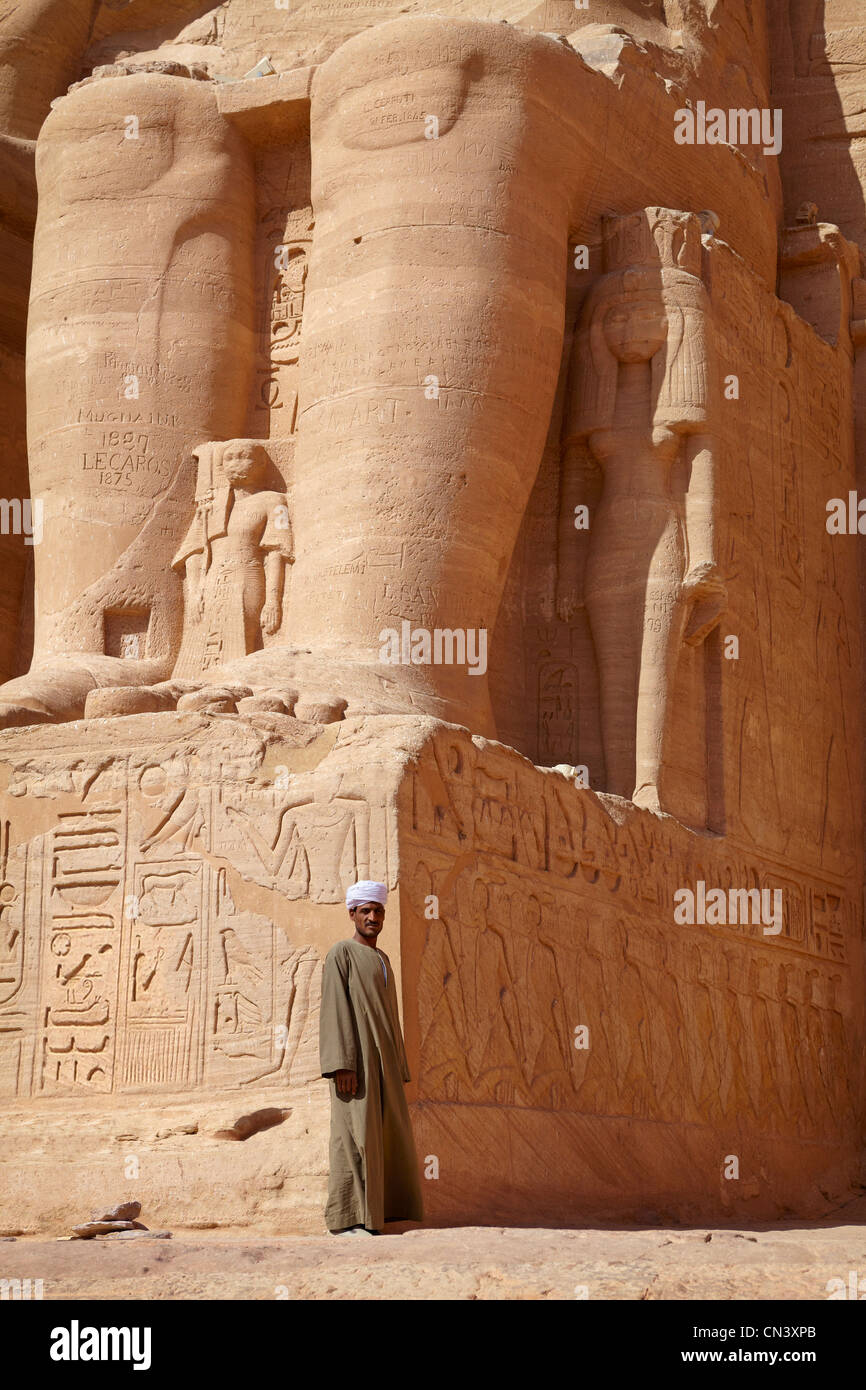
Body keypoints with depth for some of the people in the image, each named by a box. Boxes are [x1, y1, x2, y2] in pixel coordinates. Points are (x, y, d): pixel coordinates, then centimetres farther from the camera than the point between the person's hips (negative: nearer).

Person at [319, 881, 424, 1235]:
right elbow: (334, 1010, -12)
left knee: (381, 1137, 5)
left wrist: (397, 1070, 16)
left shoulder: (382, 960, 21)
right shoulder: (340, 954, -4)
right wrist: (342, 1065, -21)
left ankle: (368, 1219, 8)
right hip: (355, 1060, -8)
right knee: (354, 1135, -11)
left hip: (382, 1063, 8)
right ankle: (346, 1221, -10)